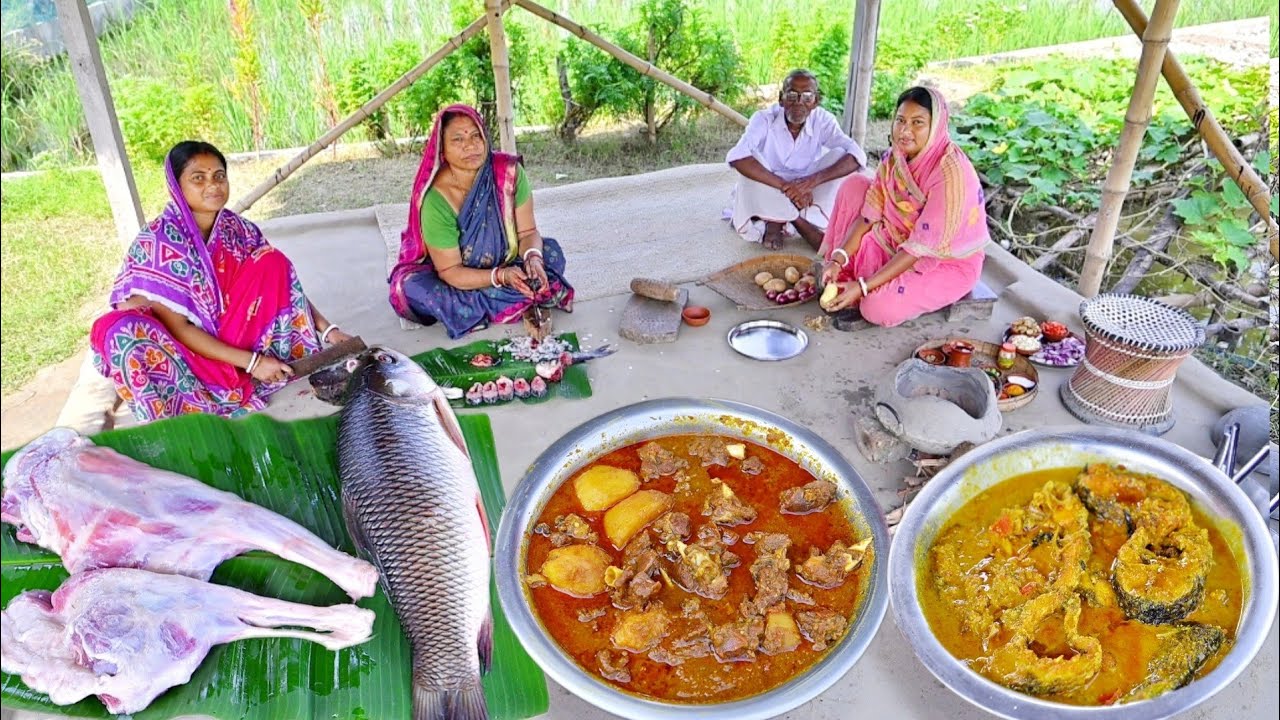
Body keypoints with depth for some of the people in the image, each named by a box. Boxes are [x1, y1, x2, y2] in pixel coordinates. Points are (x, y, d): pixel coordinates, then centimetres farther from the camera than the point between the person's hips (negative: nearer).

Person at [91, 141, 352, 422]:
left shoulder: (234, 227, -5)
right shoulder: (158, 241, -20)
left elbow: (283, 283, 1)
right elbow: (176, 328, -22)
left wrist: (326, 329, -14)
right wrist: (250, 361, -27)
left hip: (227, 334, 5)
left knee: (271, 262, -11)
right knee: (116, 329, -36)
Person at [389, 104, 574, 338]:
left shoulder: (509, 171, -17)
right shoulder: (436, 199, -26)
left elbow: (528, 232, -12)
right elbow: (449, 271, -23)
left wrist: (533, 258, -35)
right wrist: (500, 276, -37)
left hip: (507, 265, 3)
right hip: (458, 279, -2)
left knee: (551, 252, -19)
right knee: (411, 288, -31)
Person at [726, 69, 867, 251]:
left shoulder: (823, 121, -11)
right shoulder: (764, 119, -18)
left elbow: (857, 157, -24)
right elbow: (736, 157, -36)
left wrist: (812, 181, -38)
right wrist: (784, 185, -41)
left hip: (804, 197, 2)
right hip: (767, 197, -2)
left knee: (839, 154, -18)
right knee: (751, 161, -30)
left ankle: (778, 221, -18)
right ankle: (802, 224, -23)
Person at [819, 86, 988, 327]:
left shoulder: (951, 171, -29)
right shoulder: (895, 157, -7)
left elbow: (923, 246, -29)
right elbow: (869, 215, -5)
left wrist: (863, 286, -30)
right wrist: (838, 259, -20)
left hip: (949, 262, -7)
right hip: (901, 245, 7)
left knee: (878, 309, -31)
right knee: (854, 186, -5)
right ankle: (843, 280, 1)